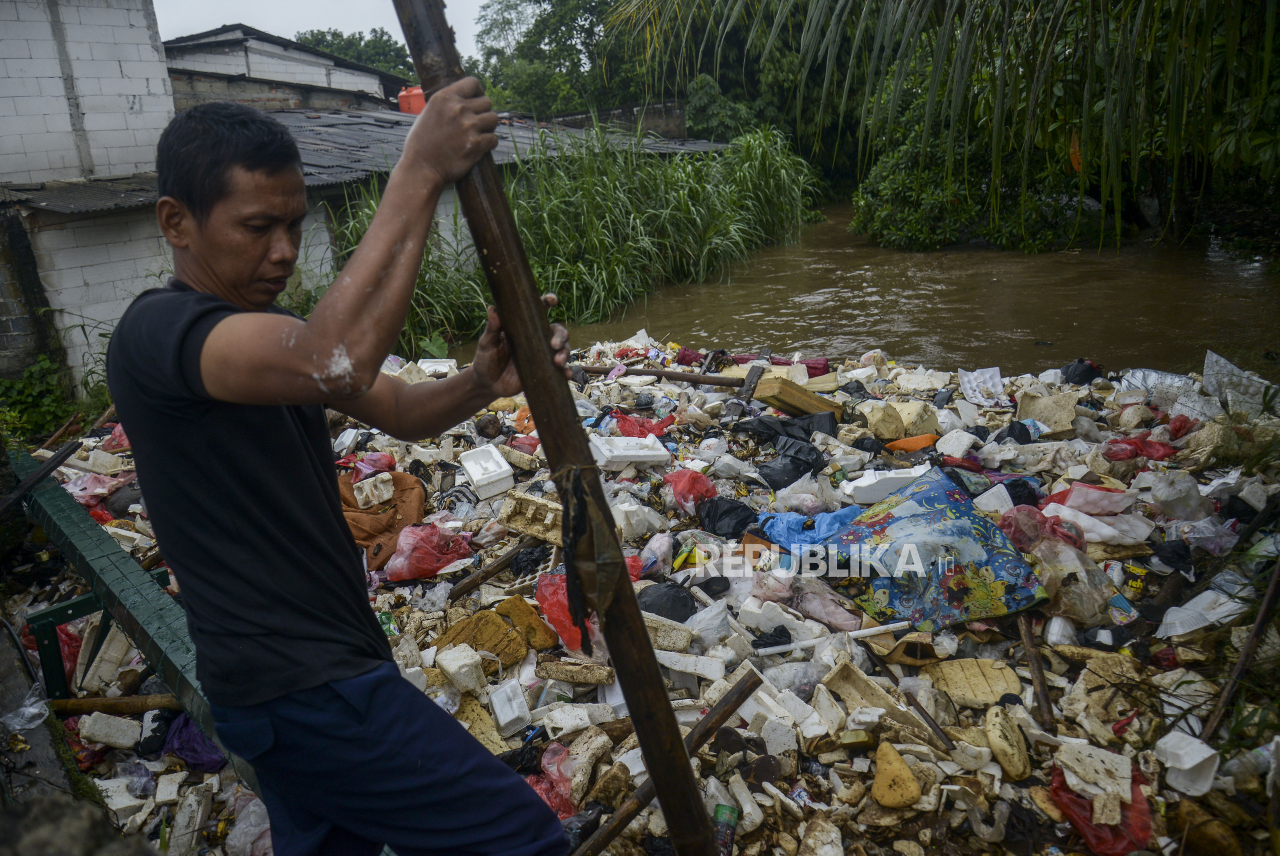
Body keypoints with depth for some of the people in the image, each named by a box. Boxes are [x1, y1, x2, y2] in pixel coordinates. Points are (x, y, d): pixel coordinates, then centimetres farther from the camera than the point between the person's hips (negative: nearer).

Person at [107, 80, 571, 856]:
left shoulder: (272, 332, 11)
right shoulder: (158, 332, -19)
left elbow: (399, 411, 5)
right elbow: (336, 364, -39)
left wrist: (483, 383, -17)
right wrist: (421, 172, -32)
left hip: (313, 668, 10)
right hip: (299, 686, -10)